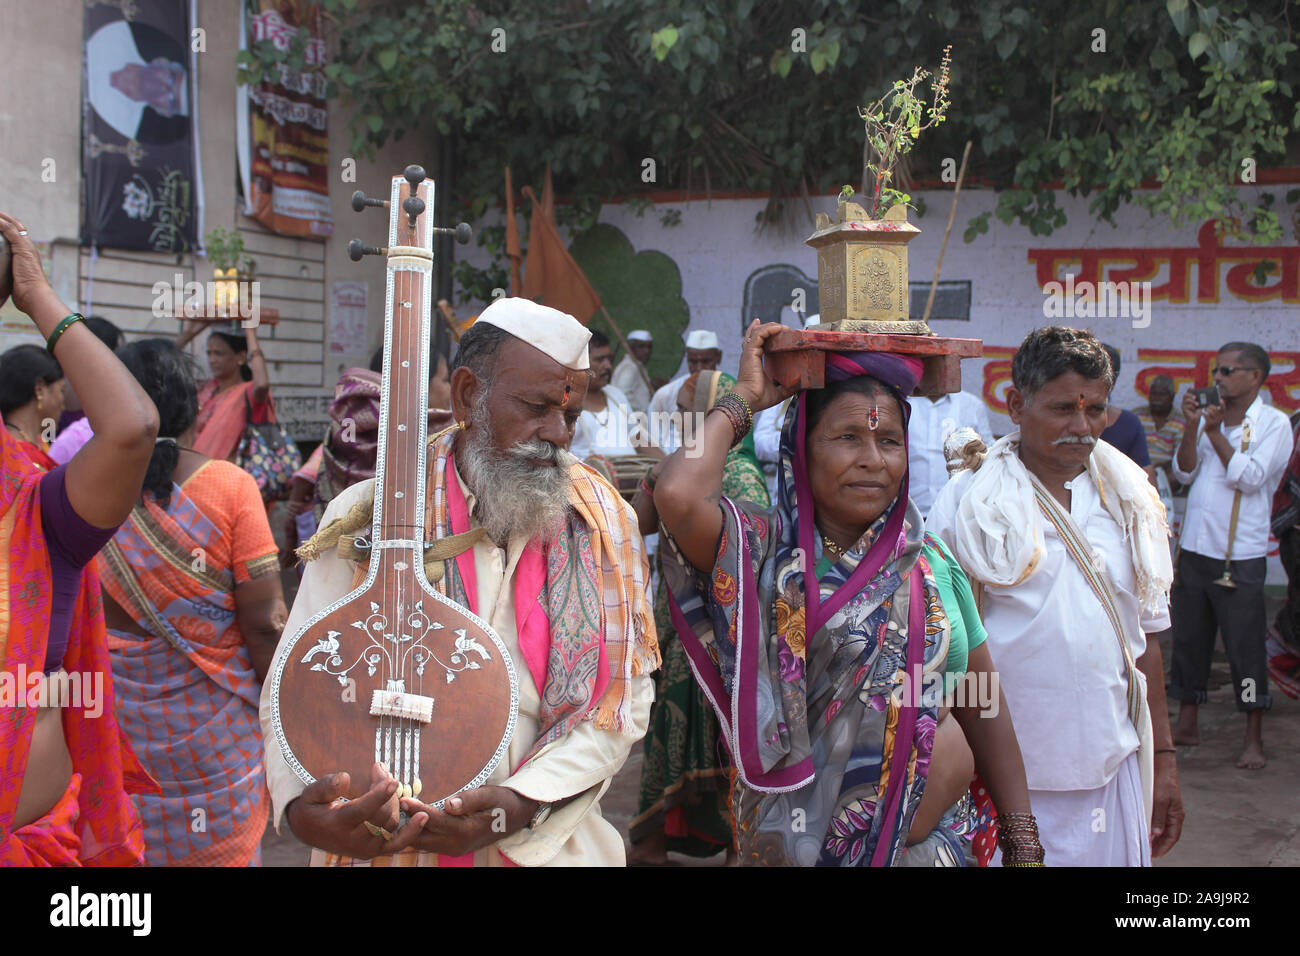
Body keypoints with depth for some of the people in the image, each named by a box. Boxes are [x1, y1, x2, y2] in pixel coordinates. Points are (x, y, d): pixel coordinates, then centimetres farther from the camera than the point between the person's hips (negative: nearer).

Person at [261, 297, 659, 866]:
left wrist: (522, 803, -15)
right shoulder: (365, 518, -4)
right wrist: (302, 808, -22)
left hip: (553, 845, 0)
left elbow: (624, 697, -1)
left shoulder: (604, 524, 1)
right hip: (385, 843, 0)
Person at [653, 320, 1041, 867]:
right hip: (804, 845, -4)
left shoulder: (930, 563, 2)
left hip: (937, 840, 4)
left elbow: (982, 707, 6)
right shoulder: (765, 552, -11)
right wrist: (745, 398, -15)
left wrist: (1022, 843, 4)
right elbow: (678, 495, -31)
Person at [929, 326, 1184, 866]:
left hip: (1109, 766, 4)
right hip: (1004, 775, -3)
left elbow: (1144, 637, 13)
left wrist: (1164, 759, 12)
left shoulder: (1128, 502, 8)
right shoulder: (968, 501, -6)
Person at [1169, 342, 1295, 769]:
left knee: (1245, 646, -1)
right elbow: (1185, 473, 4)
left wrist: (1214, 432, -14)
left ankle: (1254, 740, 9)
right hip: (1194, 549, 6)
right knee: (1188, 640, 11)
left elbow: (1250, 477, -16)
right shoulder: (1211, 416, 11)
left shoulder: (1273, 423, -4)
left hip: (1240, 556, -5)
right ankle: (1186, 726, 23)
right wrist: (1192, 428, -8)